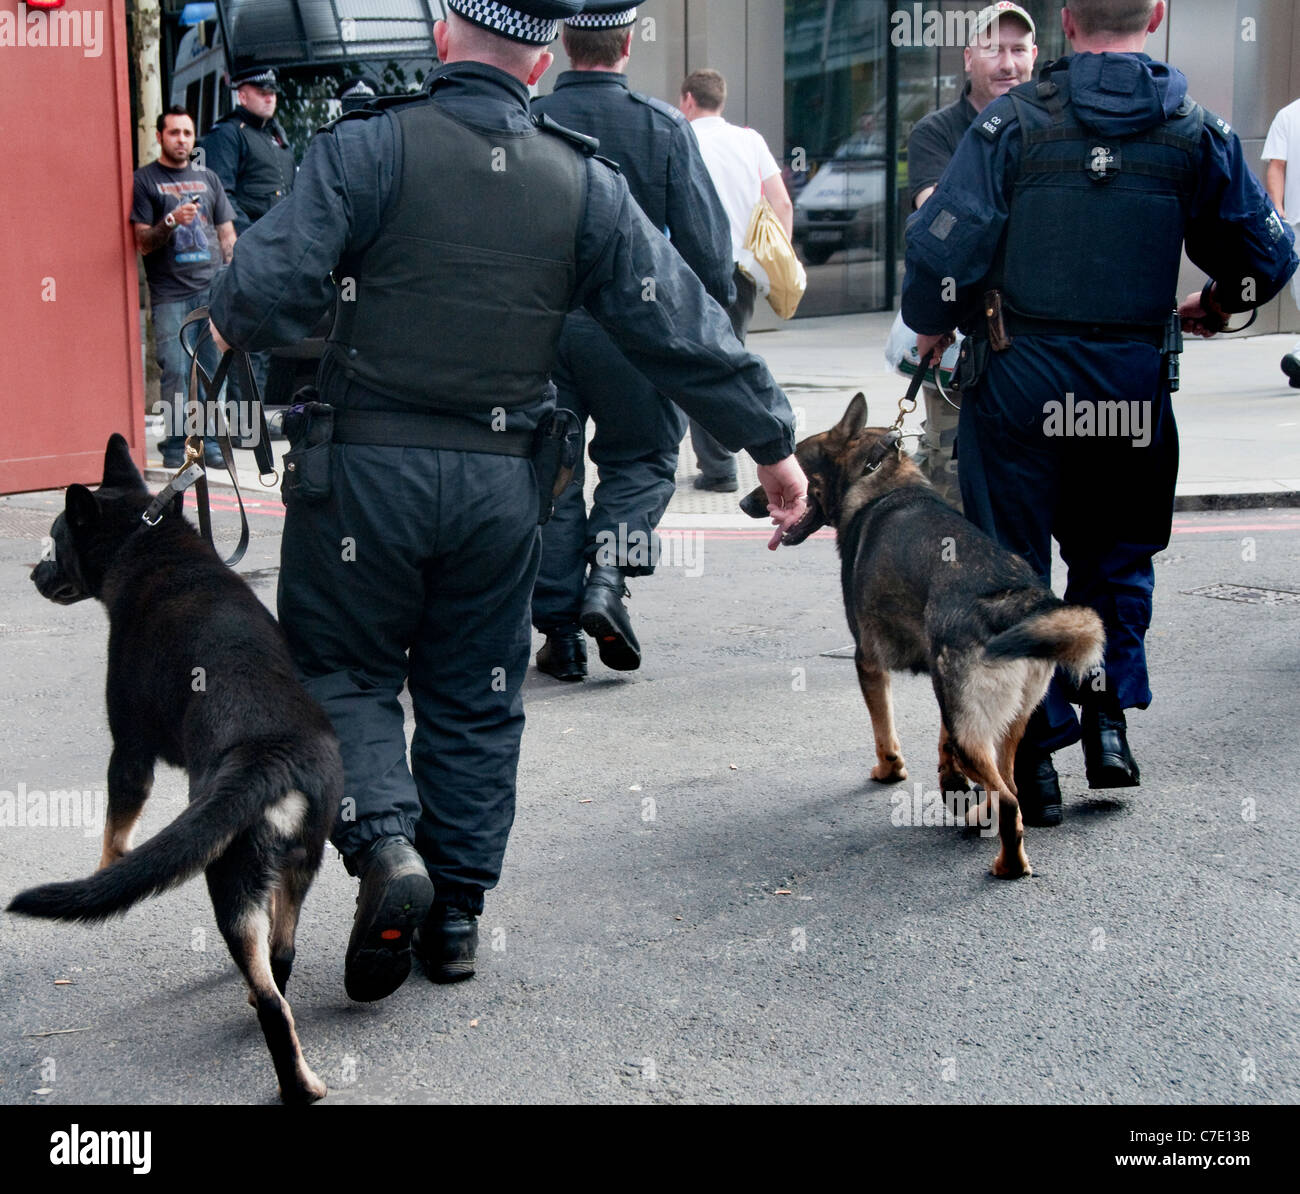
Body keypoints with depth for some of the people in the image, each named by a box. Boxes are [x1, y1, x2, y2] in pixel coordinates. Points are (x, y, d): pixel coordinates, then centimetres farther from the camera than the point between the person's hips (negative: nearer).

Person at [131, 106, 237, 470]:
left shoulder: (208, 179, 18)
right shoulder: (144, 181, 6)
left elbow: (227, 235, 19)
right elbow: (143, 242, 0)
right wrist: (172, 221, -18)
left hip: (212, 289, 3)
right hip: (169, 293, -3)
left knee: (215, 368, 0)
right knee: (174, 372, -6)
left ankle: (212, 444, 7)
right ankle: (174, 446, 2)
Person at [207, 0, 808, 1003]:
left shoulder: (368, 145, -8)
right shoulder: (584, 182, 2)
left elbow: (268, 290, -17)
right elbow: (683, 328, 3)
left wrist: (232, 322, 8)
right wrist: (773, 442, 11)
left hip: (366, 465, -3)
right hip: (500, 479, 3)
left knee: (344, 669, 13)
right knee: (476, 695, 15)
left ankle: (384, 842, -10)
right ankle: (456, 913, 21)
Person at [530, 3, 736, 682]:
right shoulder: (663, 127, -4)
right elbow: (704, 240, -5)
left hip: (537, 324, 1)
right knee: (642, 458, 16)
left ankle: (559, 632, 11)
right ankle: (606, 581, -6)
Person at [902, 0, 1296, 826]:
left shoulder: (1014, 122, -6)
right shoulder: (1197, 134, 1)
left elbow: (943, 247, -11)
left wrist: (931, 328, 8)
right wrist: (1212, 308, 28)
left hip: (1019, 382, -2)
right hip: (1135, 387, 2)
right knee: (1117, 555, 24)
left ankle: (1033, 763, 11)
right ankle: (1108, 714, 15)